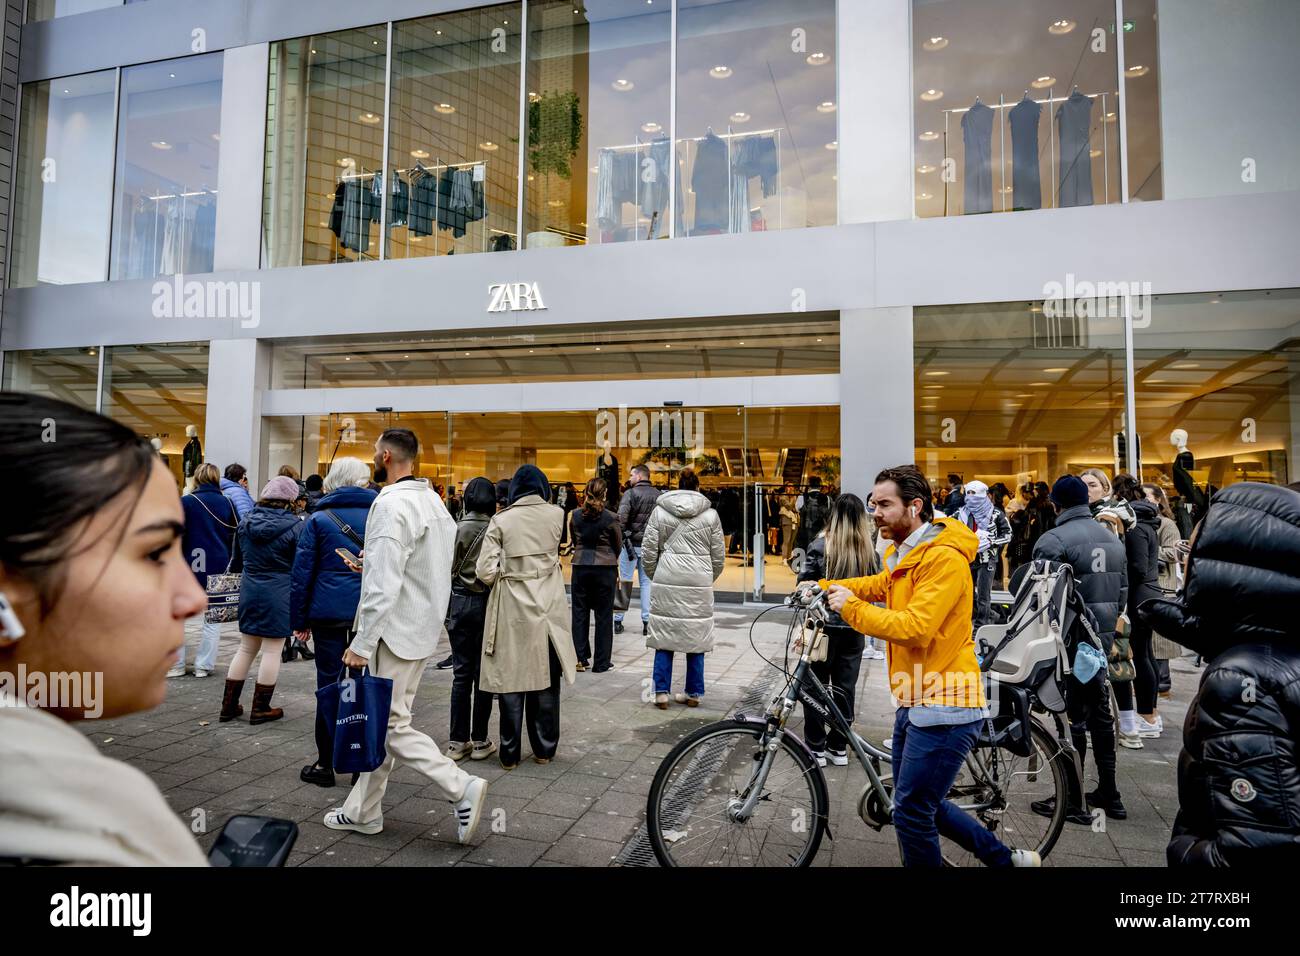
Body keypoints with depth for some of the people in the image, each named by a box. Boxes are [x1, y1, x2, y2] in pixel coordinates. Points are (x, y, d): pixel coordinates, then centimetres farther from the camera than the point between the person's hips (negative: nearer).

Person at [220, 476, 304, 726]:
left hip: (249, 592, 5)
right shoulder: (295, 526, -12)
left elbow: (237, 561, 17)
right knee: (272, 651, 5)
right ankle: (260, 708, 12)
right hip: (279, 595, -5)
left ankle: (229, 704, 22)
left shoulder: (246, 522, 5)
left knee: (246, 649, 17)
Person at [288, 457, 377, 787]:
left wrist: (299, 620, 6)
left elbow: (302, 572, 0)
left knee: (330, 685, 6)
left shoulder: (319, 519, 0)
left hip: (330, 614, -2)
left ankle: (326, 763, 15)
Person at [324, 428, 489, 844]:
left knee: (391, 725, 1)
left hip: (396, 630, -9)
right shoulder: (432, 500, 9)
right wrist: (376, 559, 18)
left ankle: (462, 787, 0)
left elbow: (384, 585, -24)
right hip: (422, 626, 9)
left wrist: (362, 643, -19)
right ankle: (363, 810, 28)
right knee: (382, 720, 17)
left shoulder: (392, 504, -19)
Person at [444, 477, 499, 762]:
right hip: (488, 603, -1)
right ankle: (479, 741, 12)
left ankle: (457, 741, 13)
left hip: (460, 602, 2)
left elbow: (448, 570, -1)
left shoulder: (457, 528, -3)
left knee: (461, 673, 9)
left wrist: (445, 608, 9)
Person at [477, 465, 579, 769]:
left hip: (512, 609, -1)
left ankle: (510, 754, 18)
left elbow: (485, 571, -10)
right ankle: (544, 749, 24)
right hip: (548, 607, 2)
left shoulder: (501, 520, -7)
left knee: (511, 680, 8)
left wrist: (504, 578, 8)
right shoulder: (556, 515, -2)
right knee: (546, 680, 13)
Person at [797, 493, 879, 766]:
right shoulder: (870, 551, -3)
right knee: (846, 687, 14)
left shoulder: (822, 545, -12)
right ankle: (838, 746, 23)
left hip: (823, 624, -3)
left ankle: (816, 748, 16)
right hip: (854, 628, 3)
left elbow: (805, 583, -11)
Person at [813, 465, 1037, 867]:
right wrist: (825, 587, 12)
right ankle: (1006, 858, 35)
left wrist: (852, 608, -21)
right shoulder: (903, 554, 12)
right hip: (915, 701, 10)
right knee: (922, 804, 19)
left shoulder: (944, 558, -20)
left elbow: (915, 626, -29)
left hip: (944, 706, -10)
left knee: (910, 813, -2)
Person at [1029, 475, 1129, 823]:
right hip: (1103, 637, 8)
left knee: (1071, 716, -1)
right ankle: (1108, 793, 27)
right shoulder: (1113, 539, 11)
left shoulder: (1054, 540, -16)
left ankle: (1071, 801, 6)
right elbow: (1123, 593, 16)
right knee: (1099, 710, 17)